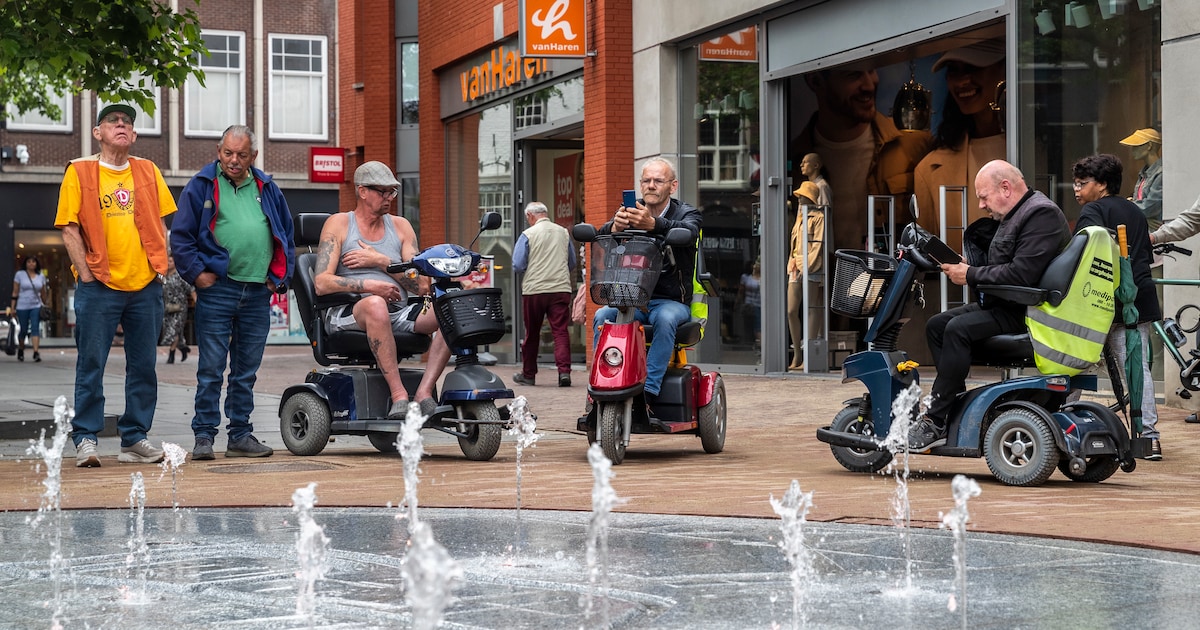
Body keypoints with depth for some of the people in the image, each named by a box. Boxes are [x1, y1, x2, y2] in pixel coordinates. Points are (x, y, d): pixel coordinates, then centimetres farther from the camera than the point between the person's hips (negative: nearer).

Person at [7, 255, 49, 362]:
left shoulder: (41, 277, 8)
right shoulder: (19, 275, 2)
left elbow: (43, 294, 12)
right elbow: (15, 292, 1)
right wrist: (12, 307, -3)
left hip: (36, 306, 1)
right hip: (22, 306, -1)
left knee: (35, 328, -13)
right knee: (23, 330, 7)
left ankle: (36, 353, -21)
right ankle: (20, 351, 28)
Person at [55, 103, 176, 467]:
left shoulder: (148, 172, 12)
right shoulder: (79, 173, 1)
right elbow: (69, 229, -3)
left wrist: (161, 268, 5)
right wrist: (86, 274, -9)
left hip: (145, 286, 4)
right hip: (99, 286, -4)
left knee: (143, 366, 6)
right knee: (91, 365, -2)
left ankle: (134, 438, 14)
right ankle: (85, 439, 5)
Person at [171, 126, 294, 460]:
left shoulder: (266, 189, 14)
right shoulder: (201, 186, 2)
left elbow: (285, 235, 21)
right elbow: (181, 235, 0)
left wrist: (279, 276, 11)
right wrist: (196, 273, -8)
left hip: (258, 293, 4)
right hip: (217, 290, -4)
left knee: (247, 370, 10)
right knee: (211, 368, -3)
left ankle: (240, 435, 16)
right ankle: (204, 435, 2)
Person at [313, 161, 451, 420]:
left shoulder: (400, 226, 18)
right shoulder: (338, 224, 6)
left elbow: (422, 286, 8)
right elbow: (321, 283, -8)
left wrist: (380, 261, -4)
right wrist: (370, 285, -20)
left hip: (397, 315, 5)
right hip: (348, 315, -5)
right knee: (375, 305, -40)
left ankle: (424, 391, -27)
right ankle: (398, 394, -39)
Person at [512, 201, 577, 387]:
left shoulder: (528, 234, -5)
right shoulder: (563, 232, 7)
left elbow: (518, 265, -7)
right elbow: (572, 263, 16)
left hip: (534, 290, -2)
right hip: (561, 288, 2)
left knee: (532, 333, 10)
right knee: (561, 331, -2)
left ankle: (528, 374, 20)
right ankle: (564, 370, -17)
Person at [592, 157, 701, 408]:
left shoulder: (686, 213, 2)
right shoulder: (631, 213, 11)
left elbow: (689, 232, -24)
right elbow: (601, 235, -8)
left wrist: (653, 224, -45)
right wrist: (614, 227, -35)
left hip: (672, 300, -3)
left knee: (665, 319, -35)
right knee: (602, 317, -24)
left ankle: (648, 392, -36)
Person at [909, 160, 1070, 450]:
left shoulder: (1042, 214, -15)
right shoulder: (1014, 215, 19)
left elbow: (1021, 274, -26)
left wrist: (971, 276, -17)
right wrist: (965, 267, 5)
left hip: (1027, 313, -11)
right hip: (1005, 306, 11)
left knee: (959, 328, -27)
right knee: (936, 325, 7)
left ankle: (936, 422, -25)